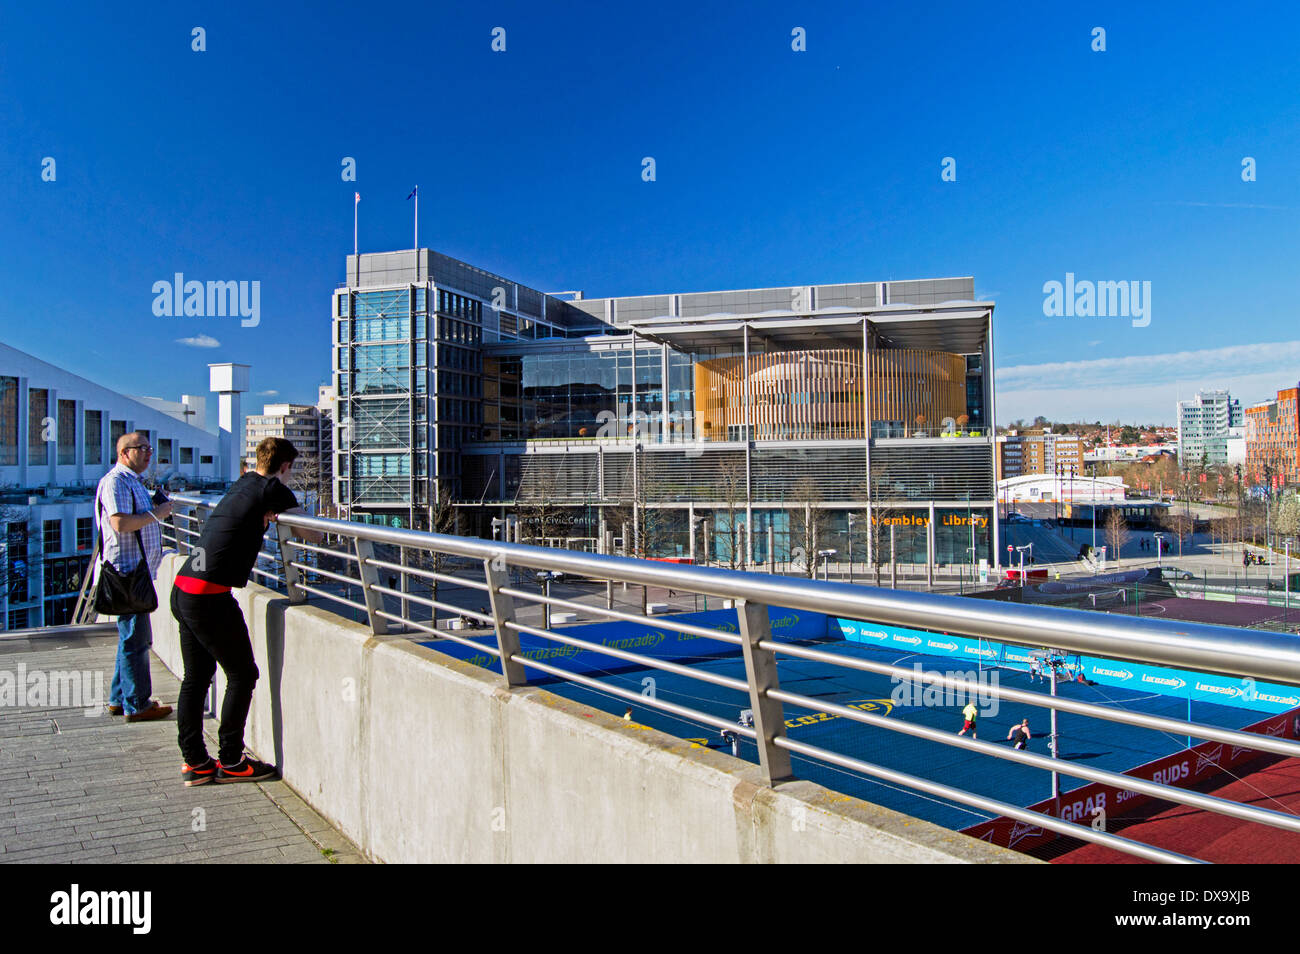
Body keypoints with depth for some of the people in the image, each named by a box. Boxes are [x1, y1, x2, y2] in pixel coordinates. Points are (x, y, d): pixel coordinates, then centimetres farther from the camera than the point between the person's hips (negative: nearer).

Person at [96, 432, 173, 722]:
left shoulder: (132, 481, 20)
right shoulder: (115, 481, -14)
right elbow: (120, 523, -26)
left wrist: (156, 512, 17)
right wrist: (155, 514, -16)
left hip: (136, 571, 11)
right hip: (126, 571, -11)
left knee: (132, 638, 17)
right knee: (135, 639, -6)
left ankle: (120, 699, 28)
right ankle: (136, 705, 2)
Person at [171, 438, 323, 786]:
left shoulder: (243, 483, 16)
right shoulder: (273, 489, -7)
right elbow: (313, 535, -2)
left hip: (183, 590, 9)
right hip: (210, 597, -9)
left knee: (195, 677, 15)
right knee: (242, 675, 3)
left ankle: (194, 762, 22)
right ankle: (230, 761, 9)